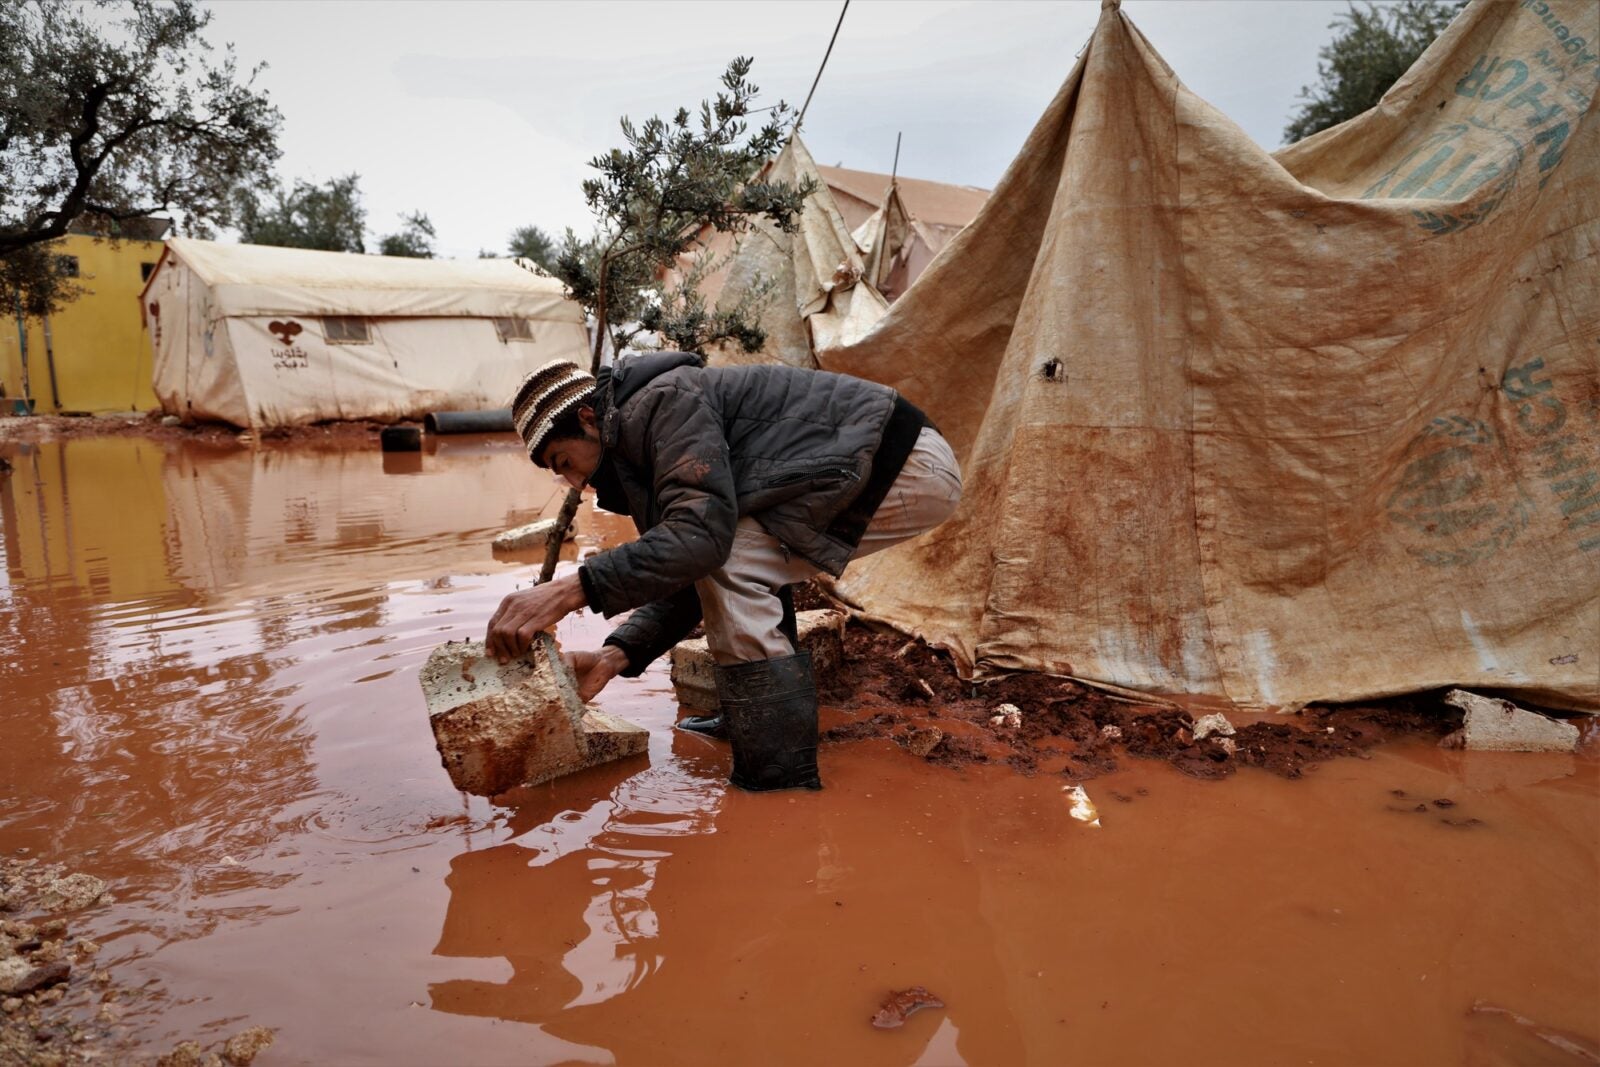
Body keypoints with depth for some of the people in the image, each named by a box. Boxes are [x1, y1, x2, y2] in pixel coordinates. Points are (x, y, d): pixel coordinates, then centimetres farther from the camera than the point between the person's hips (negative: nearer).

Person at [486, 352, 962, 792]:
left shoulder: (662, 400, -14)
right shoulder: (642, 448, 16)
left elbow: (702, 533, -27)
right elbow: (683, 579, 13)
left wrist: (571, 589, -29)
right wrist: (614, 656, -1)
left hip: (913, 464, -10)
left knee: (732, 562, -16)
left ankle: (779, 782, -10)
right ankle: (755, 720, 24)